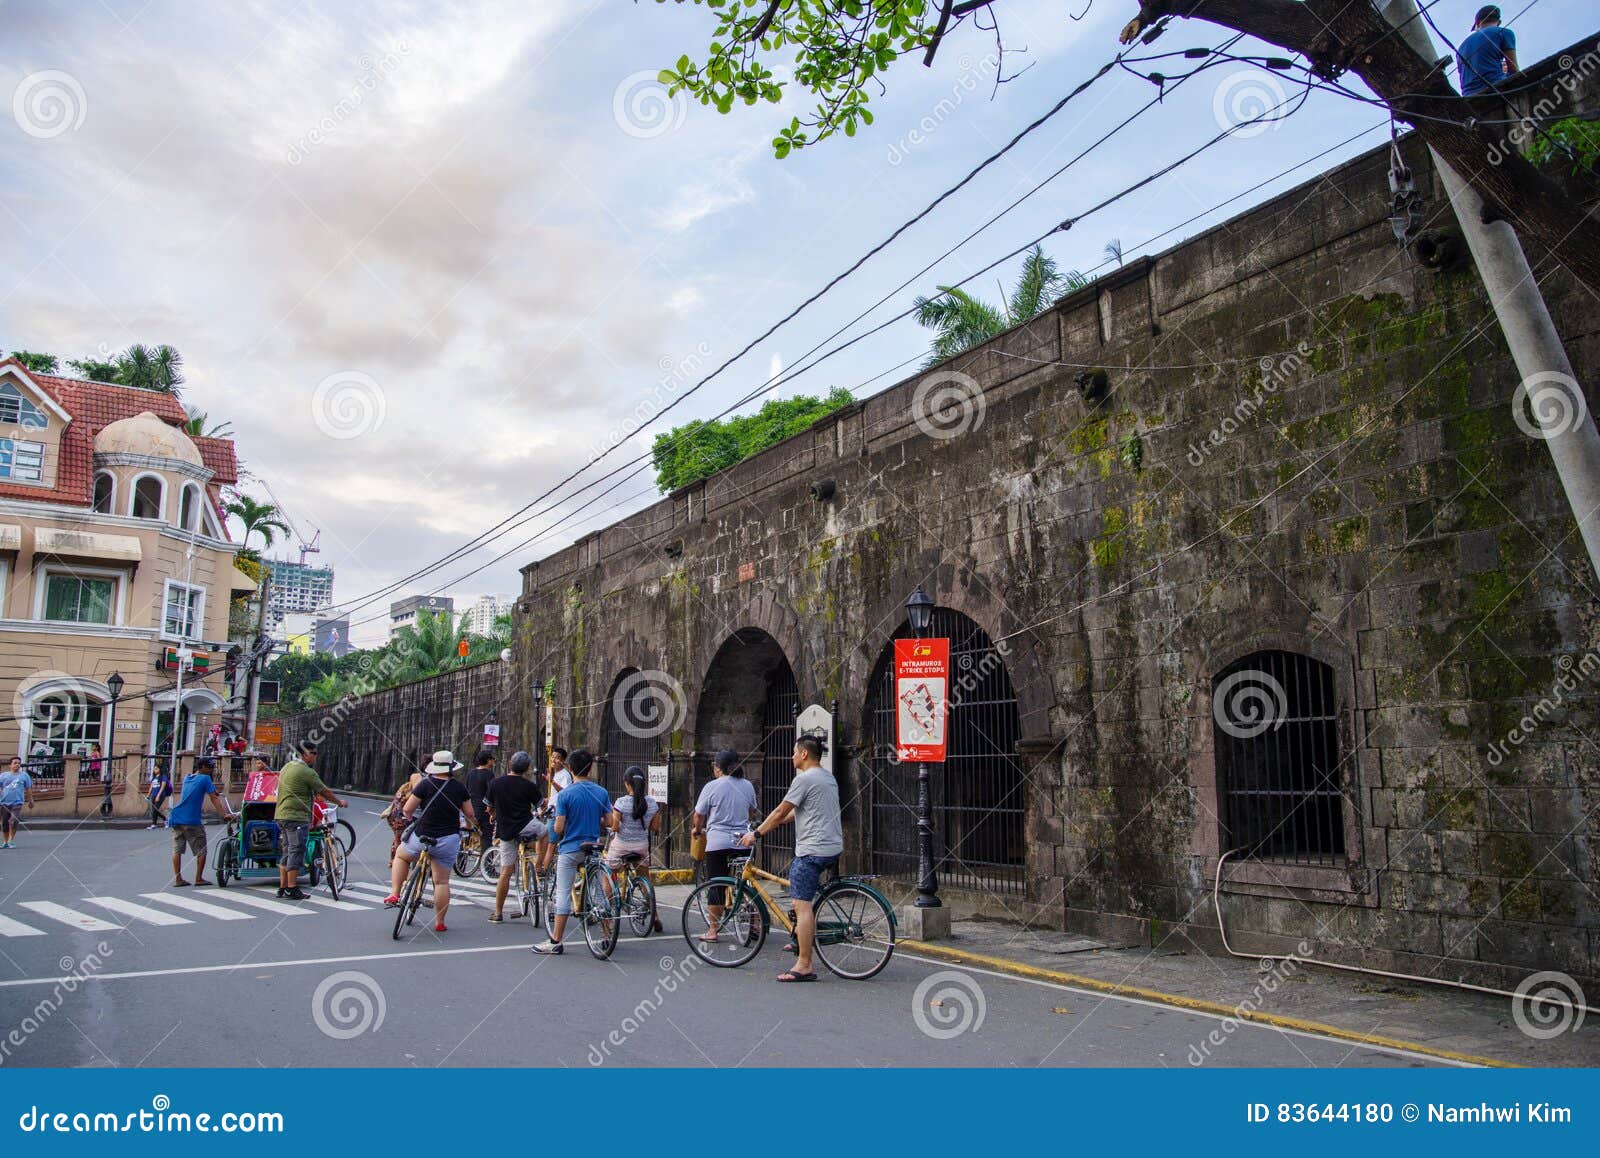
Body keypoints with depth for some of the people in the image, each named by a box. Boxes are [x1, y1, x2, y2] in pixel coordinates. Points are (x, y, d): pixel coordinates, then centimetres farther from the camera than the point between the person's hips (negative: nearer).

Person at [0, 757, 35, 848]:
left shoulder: (24, 775, 8)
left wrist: (30, 800, 11)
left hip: (17, 803, -2)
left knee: (13, 822, -14)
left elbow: (28, 789, 11)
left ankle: (11, 841, -2)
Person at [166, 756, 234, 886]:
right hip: (192, 820, -6)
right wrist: (224, 815, -8)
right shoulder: (205, 779, -4)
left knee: (177, 850, 7)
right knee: (201, 851, 4)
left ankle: (178, 879, 5)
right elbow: (214, 798, -8)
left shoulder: (187, 777, 16)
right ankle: (199, 879, 5)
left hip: (176, 818, 6)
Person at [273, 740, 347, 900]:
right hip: (297, 817, -10)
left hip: (281, 815, 10)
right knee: (296, 852, -6)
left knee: (286, 852, 14)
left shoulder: (287, 766, 15)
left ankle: (283, 887, 19)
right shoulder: (307, 772, -13)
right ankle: (292, 889, -5)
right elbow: (325, 791, -7)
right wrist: (339, 802, 6)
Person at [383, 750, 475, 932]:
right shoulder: (459, 787, -1)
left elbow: (407, 810, -7)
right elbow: (469, 814, 6)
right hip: (448, 840, 2)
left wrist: (411, 818, 16)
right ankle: (440, 923, 15)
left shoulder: (425, 784, -8)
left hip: (422, 837, -1)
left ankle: (394, 894, 21)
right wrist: (474, 822, 28)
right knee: (442, 881, 10)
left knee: (401, 855, 29)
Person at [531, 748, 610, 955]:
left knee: (563, 895, -1)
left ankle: (556, 942, 2)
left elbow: (559, 828, -14)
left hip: (570, 849, -4)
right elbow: (609, 822, 2)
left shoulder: (564, 794, -11)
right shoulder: (601, 792, 0)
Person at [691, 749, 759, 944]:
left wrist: (697, 830, 22)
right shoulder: (748, 786, 7)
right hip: (743, 842, 4)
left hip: (718, 842, -4)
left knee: (716, 886, 3)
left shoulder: (712, 787, -6)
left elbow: (699, 815, 3)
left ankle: (712, 931, 7)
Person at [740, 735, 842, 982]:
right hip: (833, 848, 10)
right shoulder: (828, 777, 18)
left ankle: (804, 965, -9)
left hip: (812, 850, -10)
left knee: (802, 905, -9)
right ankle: (804, 939, 25)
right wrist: (769, 824, 27)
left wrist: (756, 833, 3)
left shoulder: (805, 778, -11)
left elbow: (780, 813, -8)